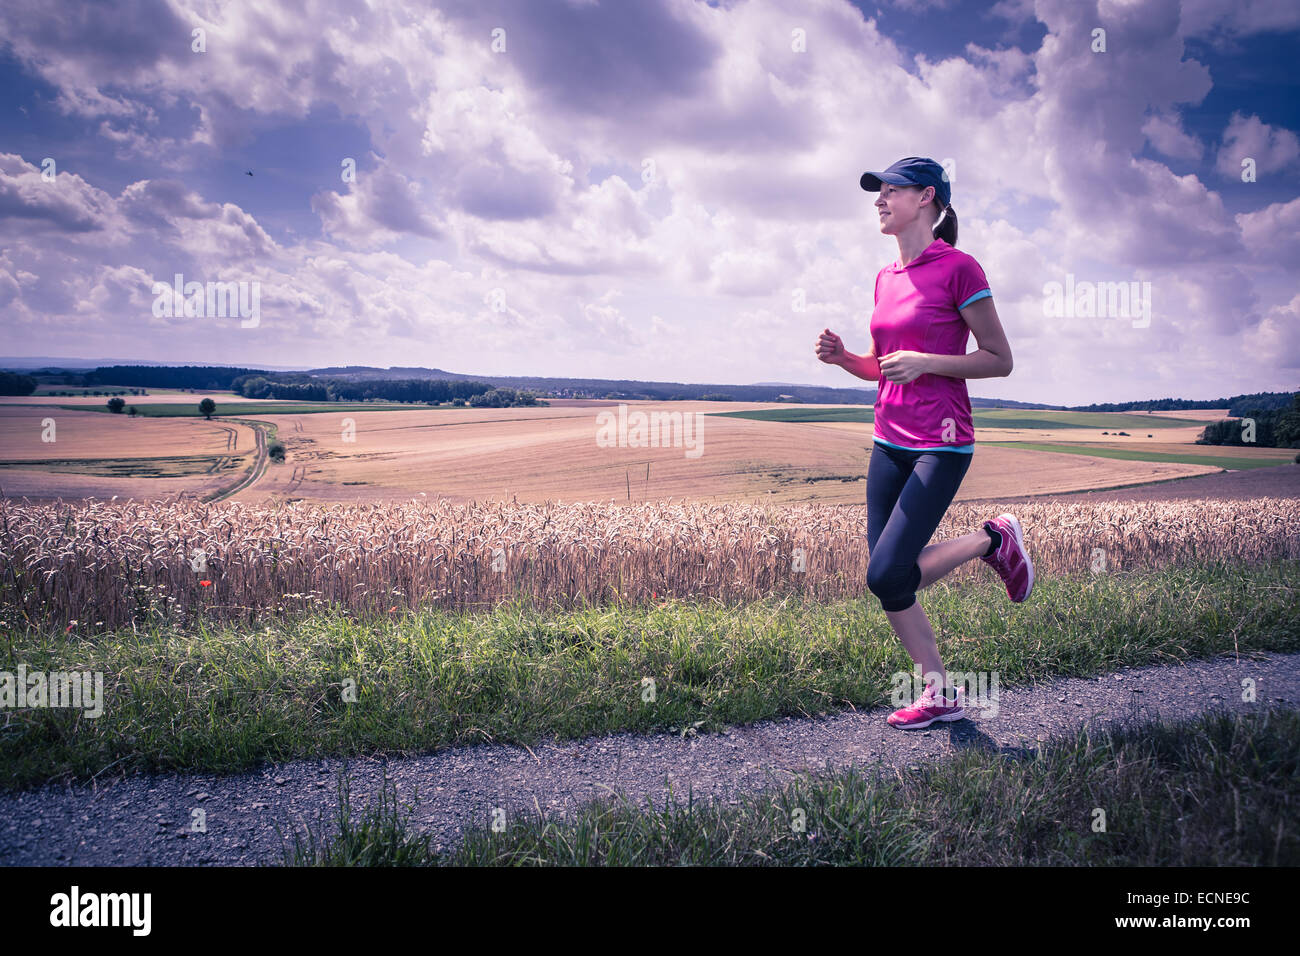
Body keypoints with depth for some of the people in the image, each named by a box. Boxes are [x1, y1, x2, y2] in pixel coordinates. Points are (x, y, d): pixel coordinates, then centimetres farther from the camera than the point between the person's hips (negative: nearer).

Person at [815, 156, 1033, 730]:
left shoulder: (958, 268, -9)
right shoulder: (886, 277, 12)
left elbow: (1000, 361, -8)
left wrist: (925, 362, -19)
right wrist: (842, 357, 0)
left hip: (940, 446, -7)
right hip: (888, 443, 7)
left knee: (887, 575, -15)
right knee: (889, 583, 5)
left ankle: (994, 541, 9)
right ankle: (942, 695, 20)